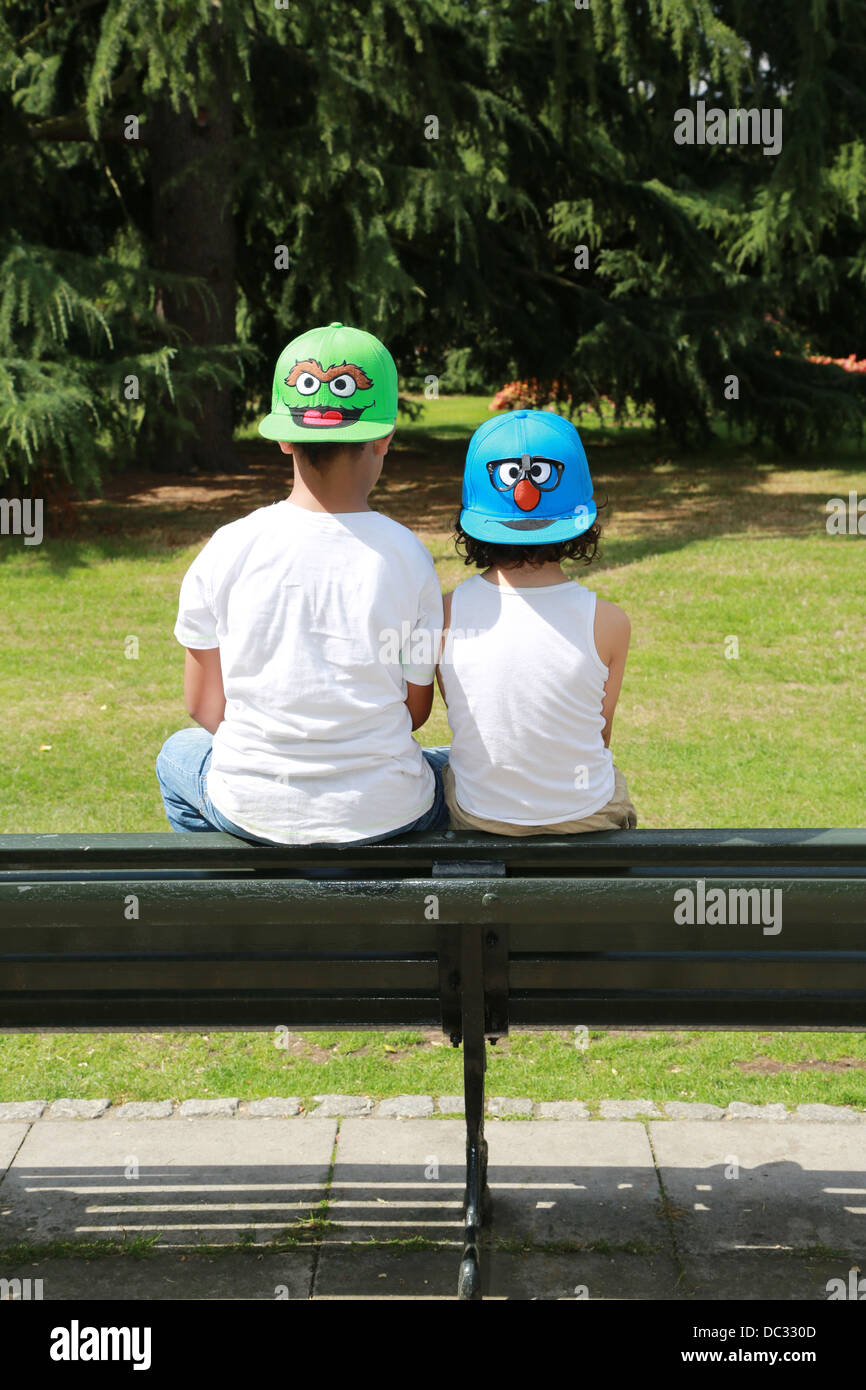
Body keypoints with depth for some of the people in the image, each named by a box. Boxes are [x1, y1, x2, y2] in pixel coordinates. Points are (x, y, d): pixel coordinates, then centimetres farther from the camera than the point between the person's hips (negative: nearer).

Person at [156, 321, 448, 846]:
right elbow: (417, 708, -2)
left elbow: (204, 704, -1)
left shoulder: (227, 549, -11)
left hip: (251, 809, 1)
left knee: (178, 753, 36)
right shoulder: (407, 556, -13)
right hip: (385, 812, -1)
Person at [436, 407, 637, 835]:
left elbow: (462, 716, -3)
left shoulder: (445, 614, -18)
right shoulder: (609, 623, -20)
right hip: (584, 816, 0)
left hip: (477, 816, 1)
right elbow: (601, 734, -6)